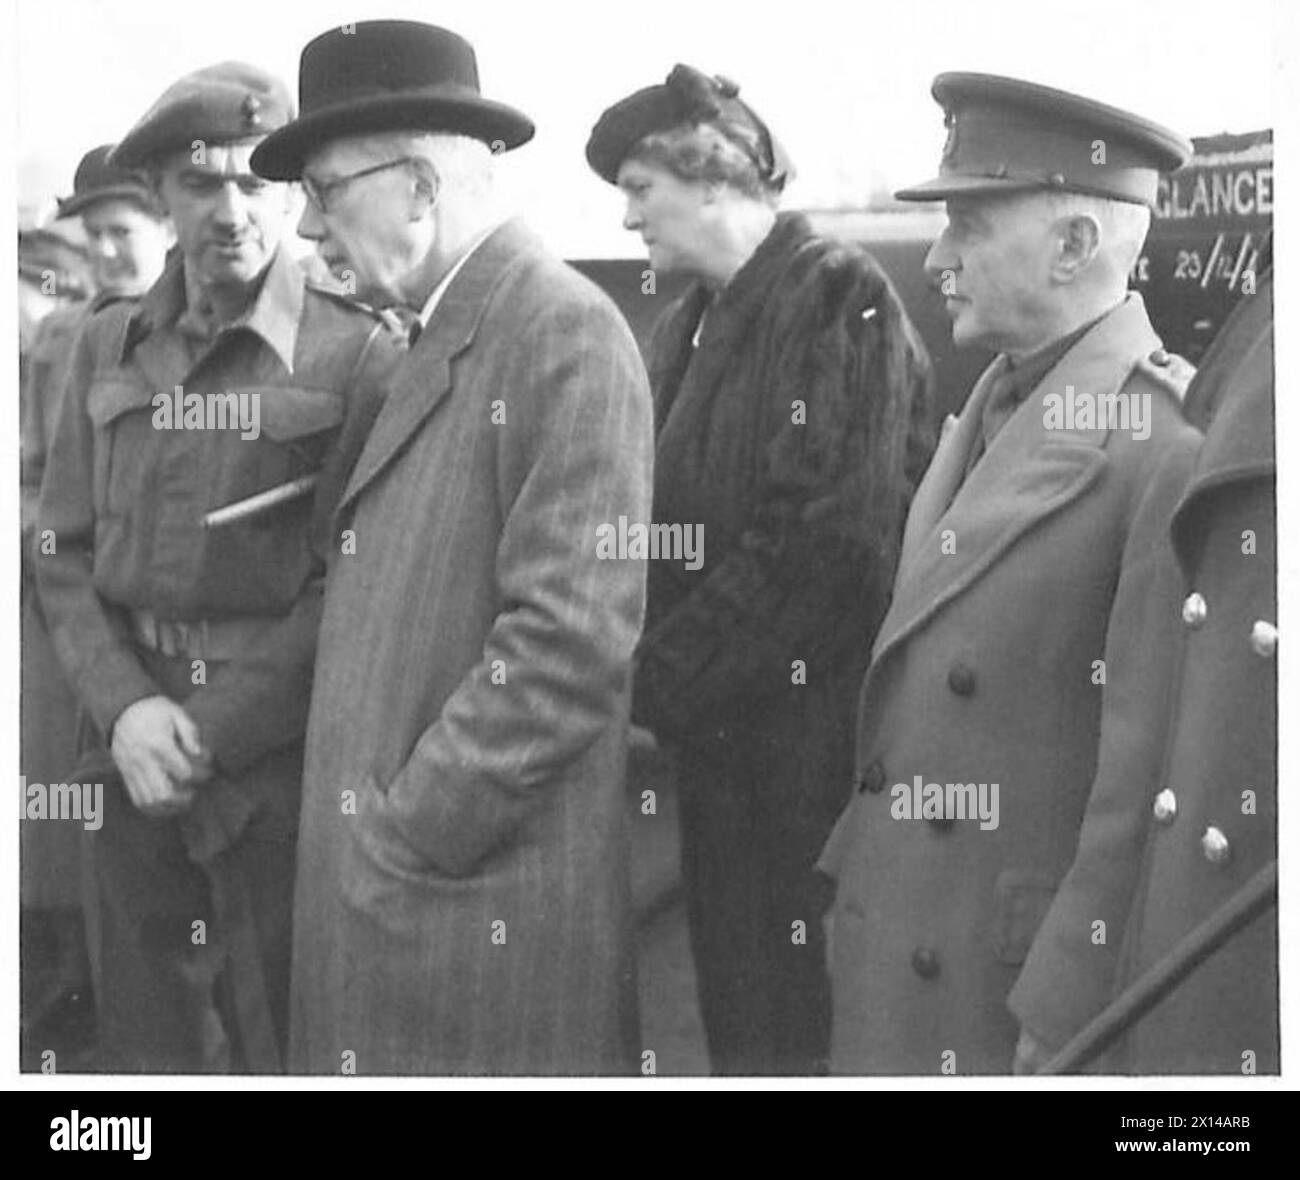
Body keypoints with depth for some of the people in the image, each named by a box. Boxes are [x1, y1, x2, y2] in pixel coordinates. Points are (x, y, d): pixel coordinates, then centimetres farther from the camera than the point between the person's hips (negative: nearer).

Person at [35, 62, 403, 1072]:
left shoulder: (355, 354, -7)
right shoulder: (108, 349, 8)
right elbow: (65, 553, 8)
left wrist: (213, 733, -12)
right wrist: (126, 708, -8)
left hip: (281, 755, -4)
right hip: (135, 752, 4)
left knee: (281, 1045, 4)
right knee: (146, 1046, 14)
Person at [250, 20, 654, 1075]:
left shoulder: (564, 332, -12)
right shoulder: (438, 345, 15)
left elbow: (573, 642, -20)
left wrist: (399, 843, -15)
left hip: (489, 908, -8)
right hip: (391, 906, 8)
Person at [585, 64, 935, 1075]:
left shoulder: (840, 299, -11)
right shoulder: (690, 324, 14)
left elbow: (828, 543, -19)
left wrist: (659, 685, -15)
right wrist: (656, 676, 0)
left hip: (810, 751, -7)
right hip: (716, 742, 7)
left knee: (807, 1016, -1)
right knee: (735, 1002, 11)